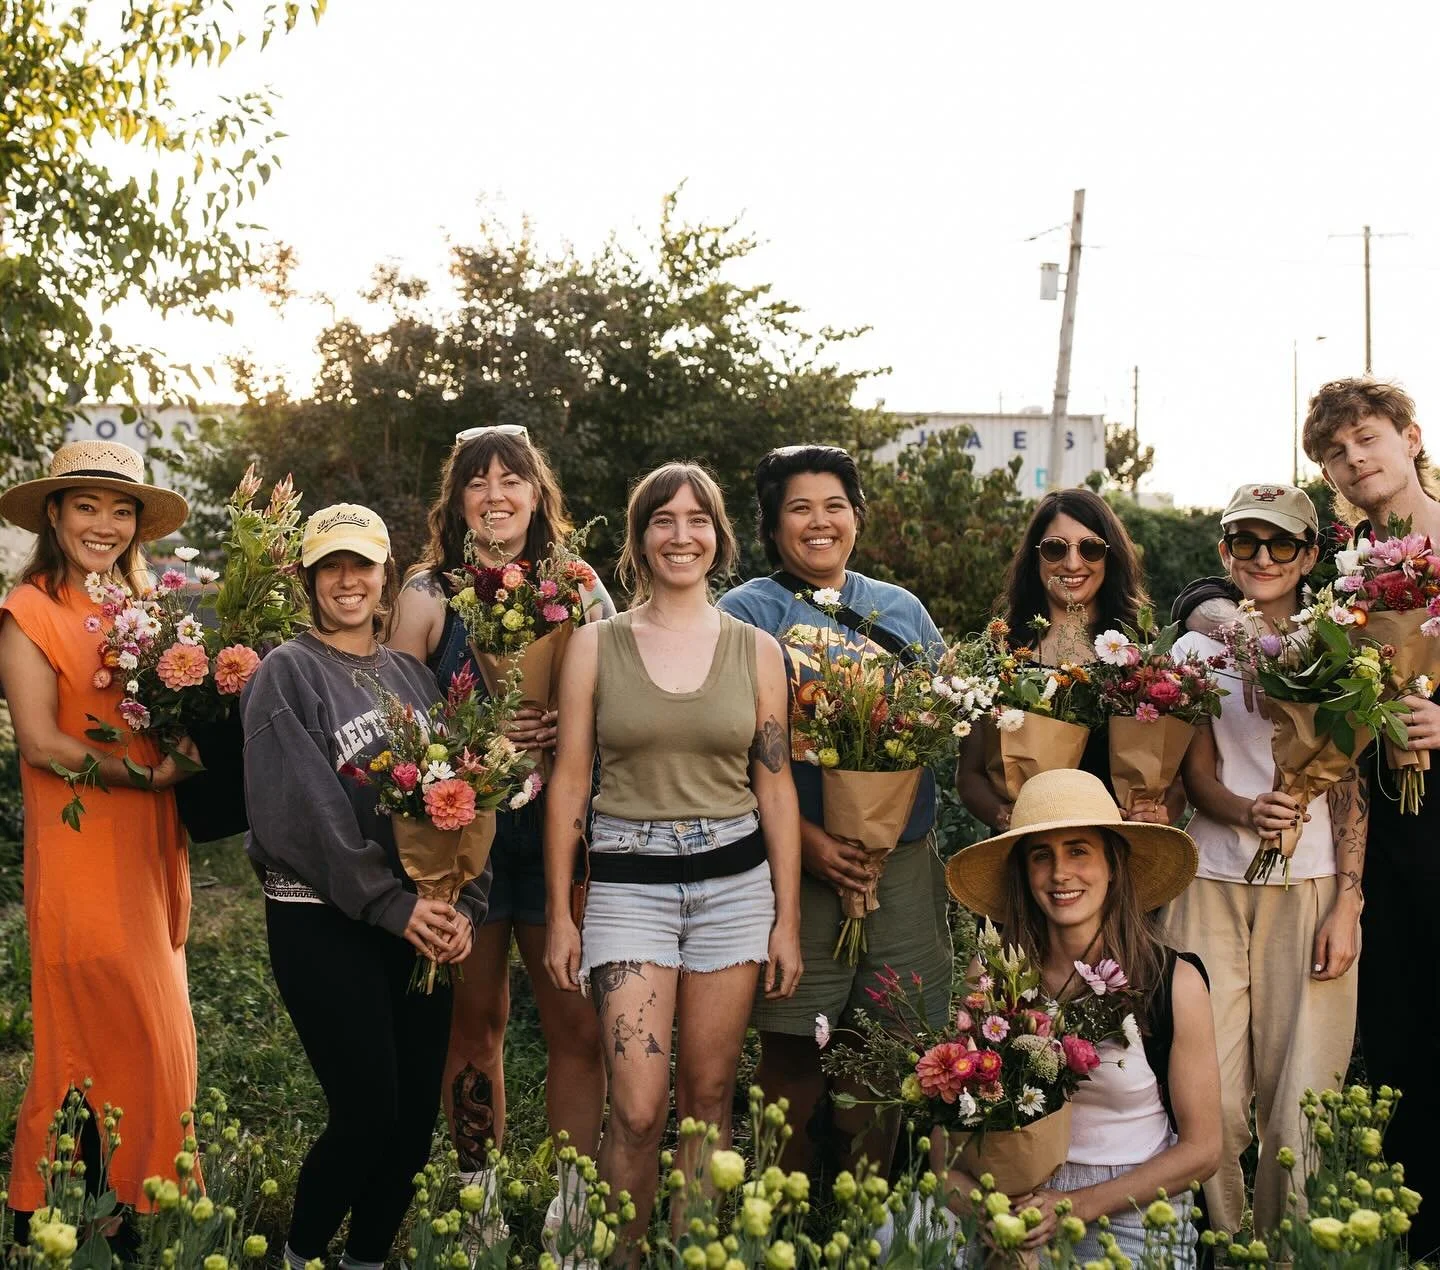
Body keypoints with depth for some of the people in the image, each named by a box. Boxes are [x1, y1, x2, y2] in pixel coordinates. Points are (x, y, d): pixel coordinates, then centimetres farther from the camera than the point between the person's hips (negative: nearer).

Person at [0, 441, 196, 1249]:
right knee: (118, 1041, -5)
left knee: (157, 1039, 9)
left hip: (150, 851, 7)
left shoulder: (144, 610, 15)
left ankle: (131, 1209, 19)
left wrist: (191, 747, -3)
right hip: (84, 856, -7)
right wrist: (150, 775, -17)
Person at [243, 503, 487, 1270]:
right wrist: (391, 904, -18)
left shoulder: (413, 677, 14)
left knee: (416, 1116, 5)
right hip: (323, 923, -5)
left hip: (421, 923, 5)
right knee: (367, 1114, -7)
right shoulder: (287, 674, -3)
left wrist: (464, 905, -6)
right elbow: (300, 812, -13)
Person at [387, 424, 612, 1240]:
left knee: (579, 1026, -3)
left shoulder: (580, 589, 5)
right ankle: (480, 1196, 23)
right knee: (475, 1022, 9)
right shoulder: (430, 595, 3)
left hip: (560, 828, 1)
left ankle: (568, 1205, 8)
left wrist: (565, 730, -13)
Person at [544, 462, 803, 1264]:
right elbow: (570, 783, 3)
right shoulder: (597, 646, 1)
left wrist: (788, 919, 3)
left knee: (708, 1098, 8)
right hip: (631, 886, -1)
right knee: (639, 1111, -7)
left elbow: (776, 787, 6)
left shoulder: (757, 650, 4)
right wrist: (559, 915, 0)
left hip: (735, 884, 1)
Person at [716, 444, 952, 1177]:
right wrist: (805, 838, -18)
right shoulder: (744, 614, 2)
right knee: (792, 1060, 1)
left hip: (903, 861, 4)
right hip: (797, 862, -3)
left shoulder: (901, 610, 14)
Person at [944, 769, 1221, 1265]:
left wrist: (1080, 1204, -14)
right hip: (1022, 1202, 2)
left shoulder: (1174, 982, -7)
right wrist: (970, 1198, -19)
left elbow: (1200, 1150, -3)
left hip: (1133, 1211, -2)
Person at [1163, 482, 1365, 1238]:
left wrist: (1346, 905, -6)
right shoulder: (1198, 649, 11)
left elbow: (1349, 785, 3)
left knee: (1299, 1099, -4)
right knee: (1213, 1096, -3)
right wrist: (1247, 813, -17)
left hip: (1309, 887, -1)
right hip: (1213, 884, 1)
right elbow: (1197, 774, 6)